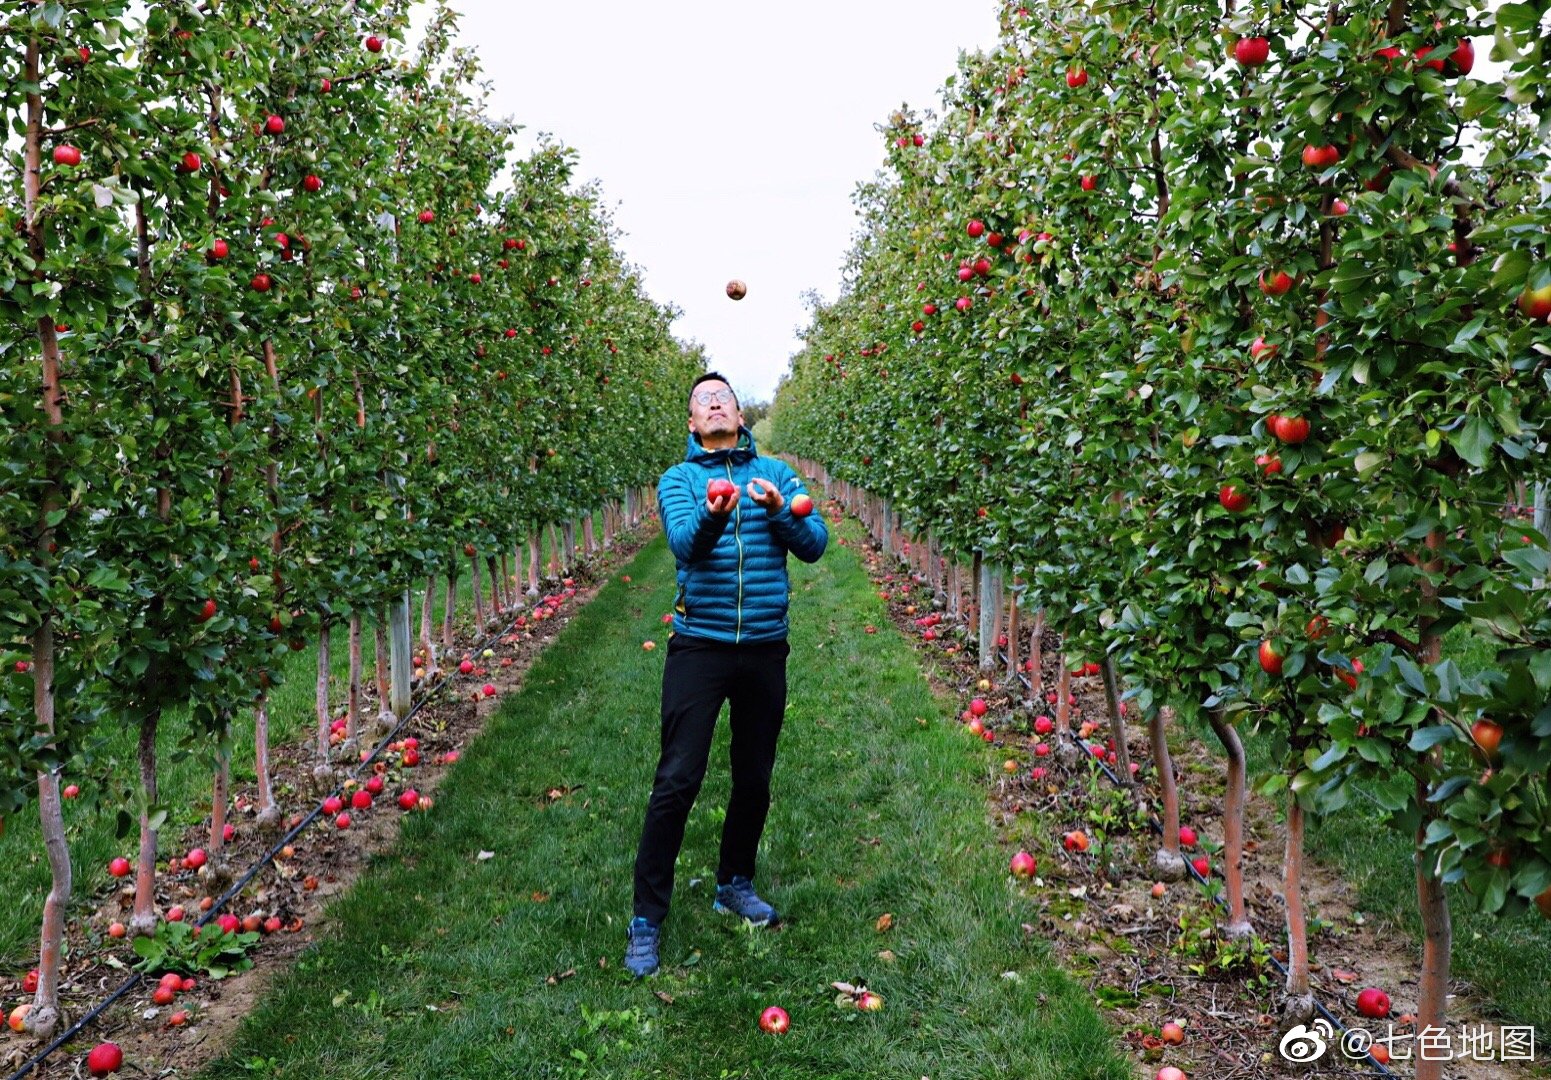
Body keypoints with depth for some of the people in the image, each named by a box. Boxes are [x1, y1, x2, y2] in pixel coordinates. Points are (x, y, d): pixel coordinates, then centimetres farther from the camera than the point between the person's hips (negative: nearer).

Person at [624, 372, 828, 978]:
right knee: (677, 781, -5)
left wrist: (779, 510, -21)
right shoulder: (678, 479, 2)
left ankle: (735, 884, 35)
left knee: (754, 780, 14)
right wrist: (712, 516, -38)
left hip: (765, 648, 3)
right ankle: (647, 917, 7)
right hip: (699, 647, -2)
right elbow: (684, 544, -17)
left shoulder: (775, 473, 8)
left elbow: (815, 545, -2)